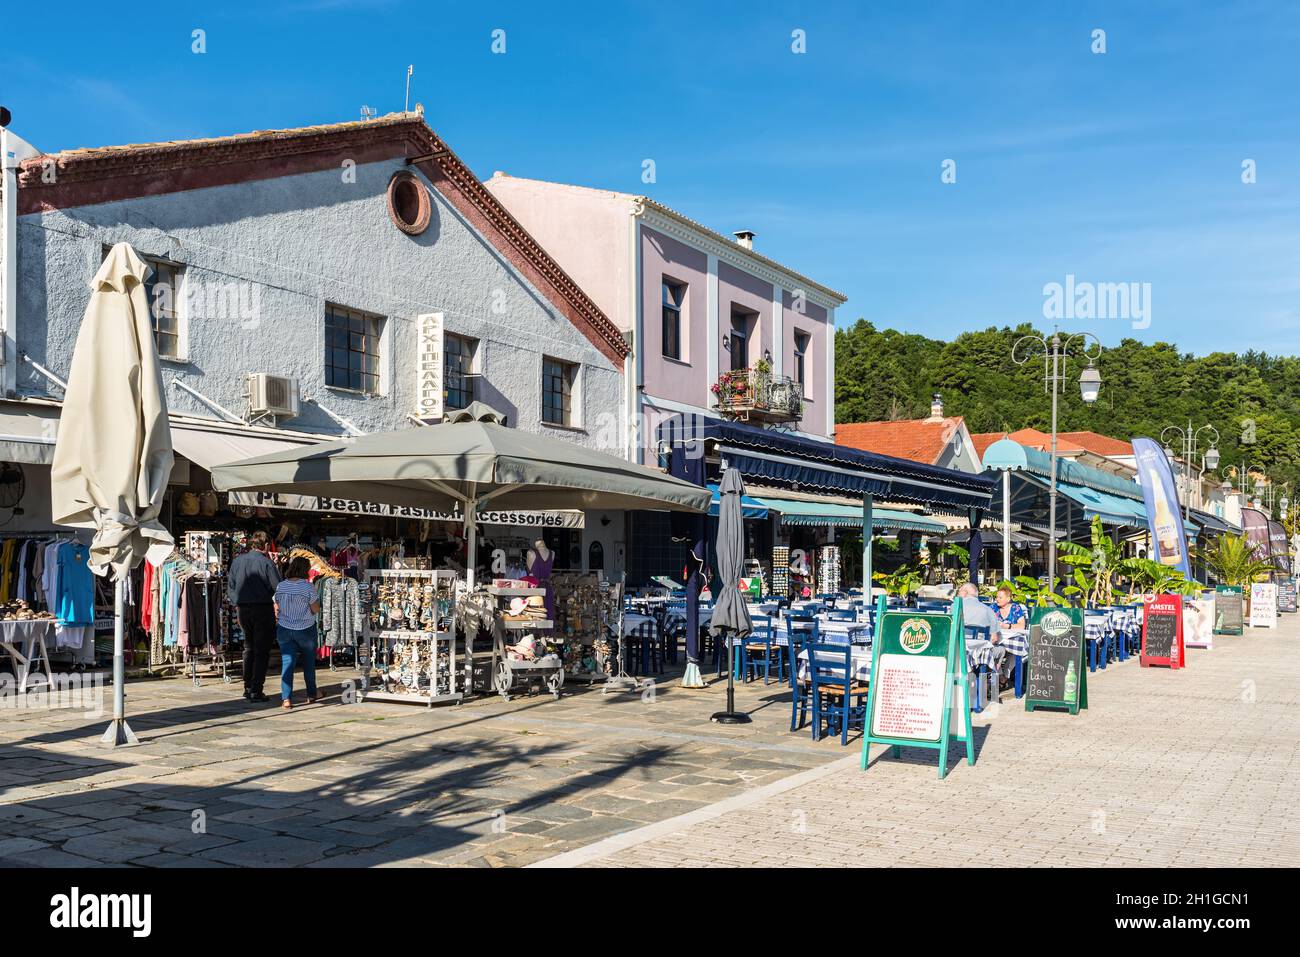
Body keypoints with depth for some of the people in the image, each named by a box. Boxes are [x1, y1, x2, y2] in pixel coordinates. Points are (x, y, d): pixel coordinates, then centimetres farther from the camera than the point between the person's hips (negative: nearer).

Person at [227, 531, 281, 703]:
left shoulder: (237, 561, 5)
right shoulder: (266, 562, -11)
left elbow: (230, 589, 8)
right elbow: (278, 588, -11)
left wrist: (237, 604, 14)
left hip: (242, 609, 5)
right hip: (263, 609, -5)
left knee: (249, 648, 18)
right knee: (261, 651, 1)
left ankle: (247, 688, 19)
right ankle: (256, 691, -2)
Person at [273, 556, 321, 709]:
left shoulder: (280, 586, -3)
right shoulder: (308, 587, -15)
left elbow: (277, 608, 7)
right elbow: (316, 610, -10)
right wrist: (318, 601, 9)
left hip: (284, 629, 2)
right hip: (305, 630, -2)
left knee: (287, 662, 0)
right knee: (309, 662, 15)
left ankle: (286, 698, -11)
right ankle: (311, 695, 26)